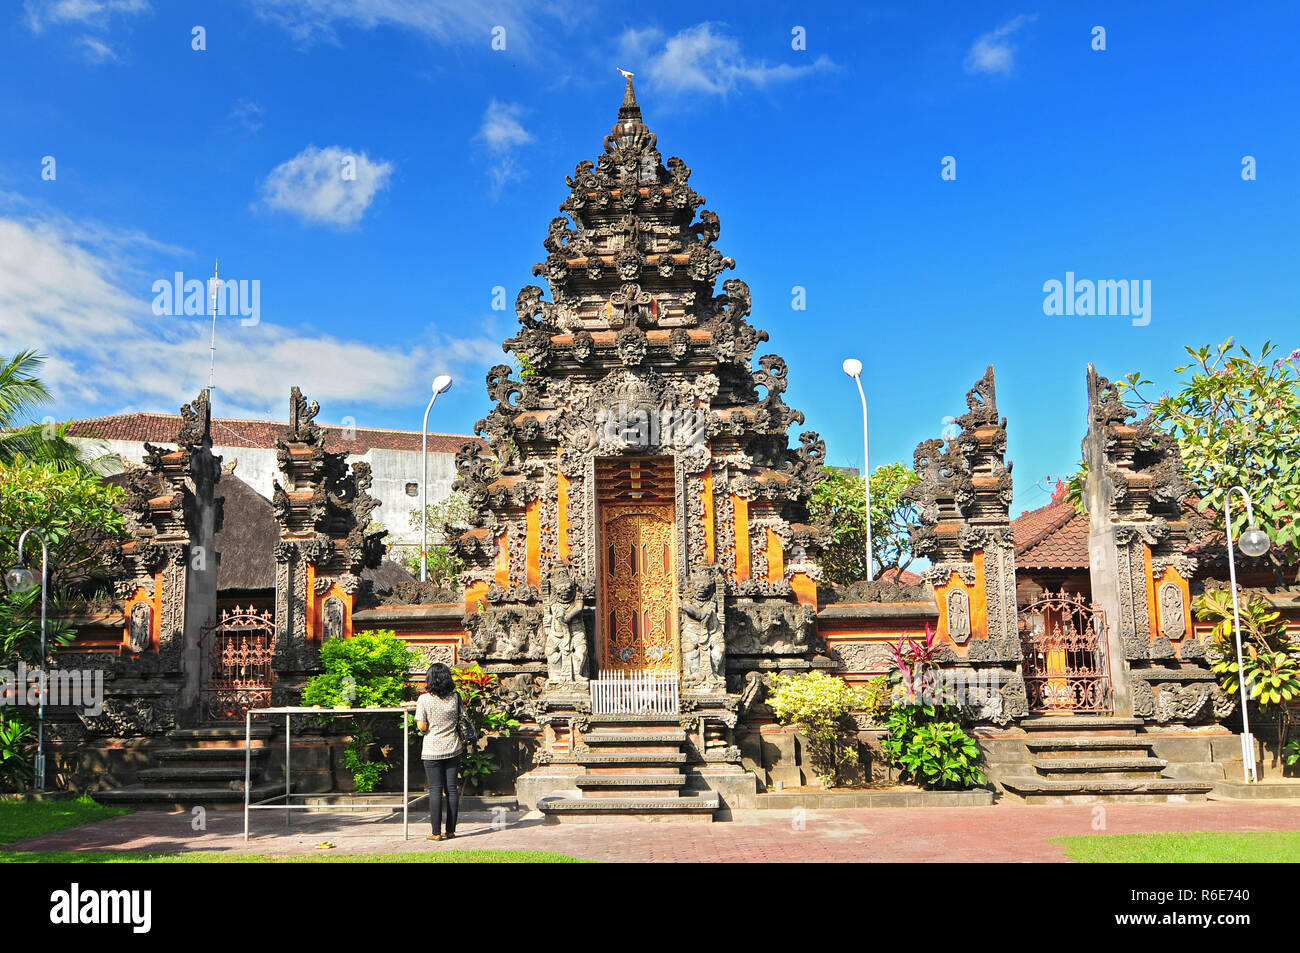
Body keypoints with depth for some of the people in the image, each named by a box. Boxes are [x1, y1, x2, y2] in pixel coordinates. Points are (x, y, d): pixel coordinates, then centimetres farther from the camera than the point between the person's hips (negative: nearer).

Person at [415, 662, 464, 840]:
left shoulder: (424, 699, -10)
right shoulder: (455, 697, -1)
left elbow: (422, 726, -9)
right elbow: (461, 721, 7)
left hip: (432, 750, -3)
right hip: (453, 749, 3)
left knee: (435, 790, 1)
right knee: (451, 789, 7)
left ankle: (436, 832, 2)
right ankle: (451, 830, 11)